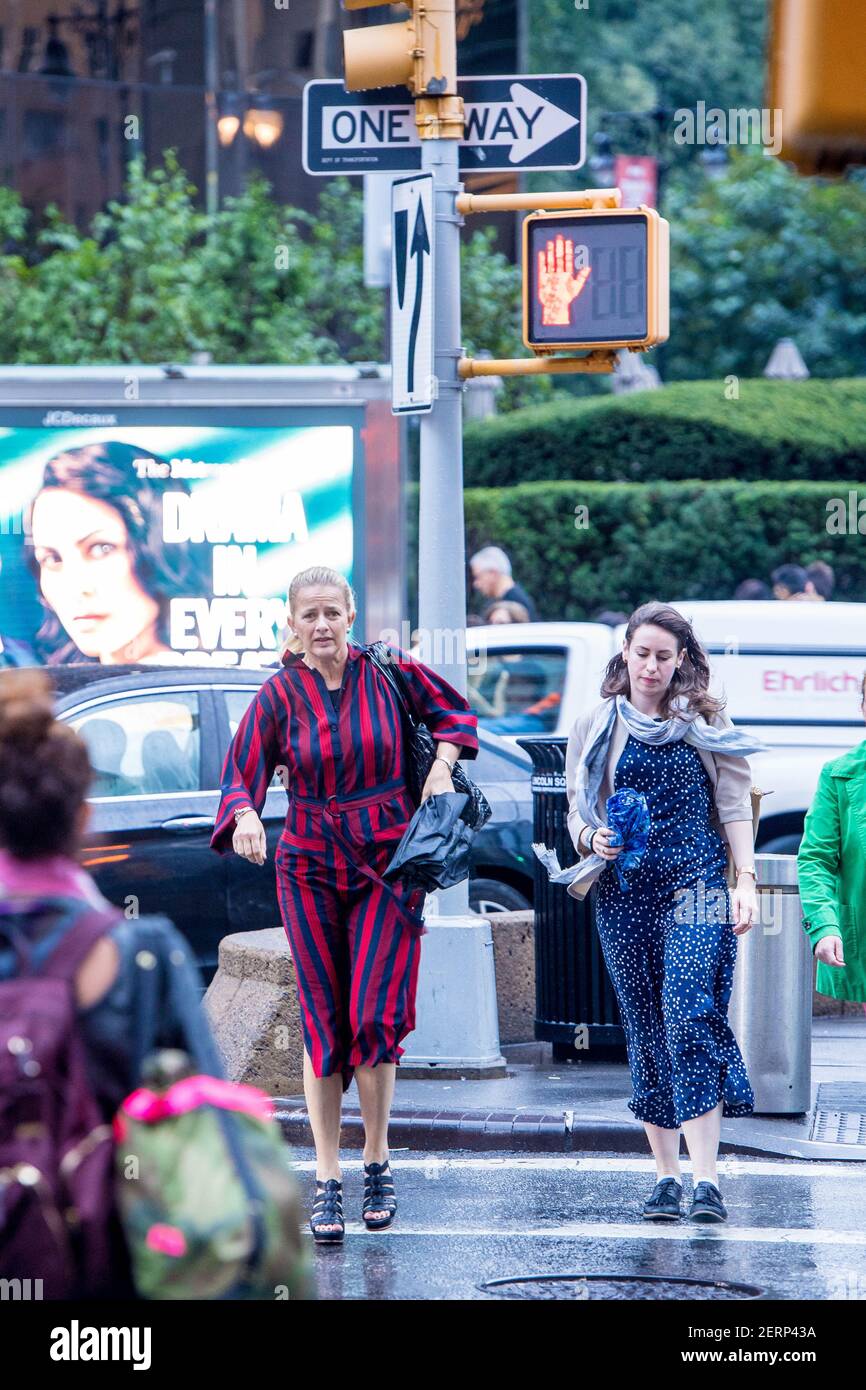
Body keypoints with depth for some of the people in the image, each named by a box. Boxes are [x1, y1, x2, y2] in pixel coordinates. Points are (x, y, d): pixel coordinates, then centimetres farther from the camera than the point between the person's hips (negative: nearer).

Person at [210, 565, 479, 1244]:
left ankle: (377, 1163, 9)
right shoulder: (279, 695, -3)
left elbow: (454, 712, 14)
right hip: (309, 867, 1)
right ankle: (328, 1182, 5)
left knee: (374, 1016, -9)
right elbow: (242, 775, -7)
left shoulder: (390, 672, -3)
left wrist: (442, 765, -3)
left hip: (390, 863, -1)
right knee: (324, 1024, 0)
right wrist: (246, 818, -28)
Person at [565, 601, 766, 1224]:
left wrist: (746, 880, -3)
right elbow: (577, 811, 14)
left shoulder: (706, 723, 8)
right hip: (625, 892, 2)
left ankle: (707, 1179, -20)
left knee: (690, 1020, -16)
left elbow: (734, 806, 8)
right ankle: (667, 1177, 11)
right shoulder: (596, 728, 11)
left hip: (696, 886, -2)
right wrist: (592, 838, -8)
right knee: (646, 1032, 3)